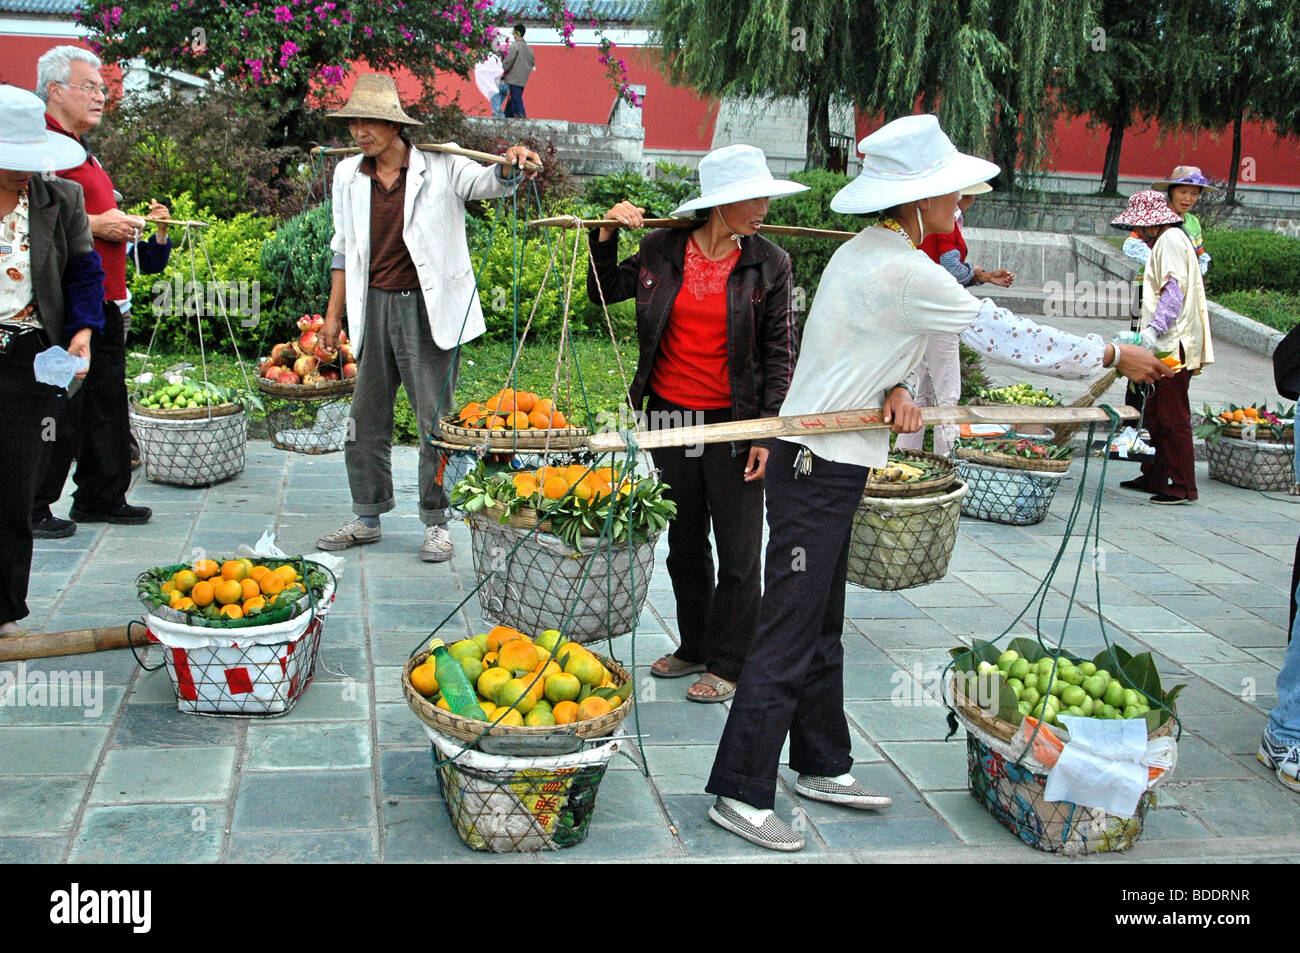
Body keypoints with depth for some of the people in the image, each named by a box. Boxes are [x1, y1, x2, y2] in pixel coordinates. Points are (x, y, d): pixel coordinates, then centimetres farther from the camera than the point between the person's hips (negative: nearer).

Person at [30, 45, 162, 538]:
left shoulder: (83, 150, 22)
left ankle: (100, 498, 25)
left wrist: (133, 222, 17)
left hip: (102, 301, 10)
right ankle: (30, 511, 4)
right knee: (57, 409, -6)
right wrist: (94, 224, -20)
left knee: (106, 405, 14)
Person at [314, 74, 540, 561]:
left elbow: (488, 182, -18)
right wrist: (334, 314, 15)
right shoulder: (349, 174, 9)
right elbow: (343, 249, 16)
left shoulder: (439, 167, -4)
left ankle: (436, 523, 11)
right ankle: (367, 517, 23)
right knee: (365, 417, 9)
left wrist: (510, 165, -41)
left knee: (436, 419, -1)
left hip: (428, 308, -4)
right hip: (374, 306, 5)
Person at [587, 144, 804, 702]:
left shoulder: (768, 264, -4)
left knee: (738, 552, 2)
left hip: (733, 424, -3)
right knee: (684, 545, 15)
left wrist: (768, 432, -10)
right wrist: (608, 236, 1)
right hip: (670, 419, 3)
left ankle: (727, 664, 17)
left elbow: (781, 353, -3)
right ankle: (694, 647, 32)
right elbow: (604, 294, 16)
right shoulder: (661, 251, 0)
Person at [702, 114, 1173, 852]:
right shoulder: (905, 271, -19)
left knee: (821, 629, 18)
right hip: (818, 470, -10)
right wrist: (1113, 356, -2)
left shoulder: (863, 252, 12)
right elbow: (1008, 337, -14)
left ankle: (822, 766, 31)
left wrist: (895, 391, -9)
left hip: (822, 466, 10)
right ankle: (741, 793, 5)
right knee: (788, 638, -4)